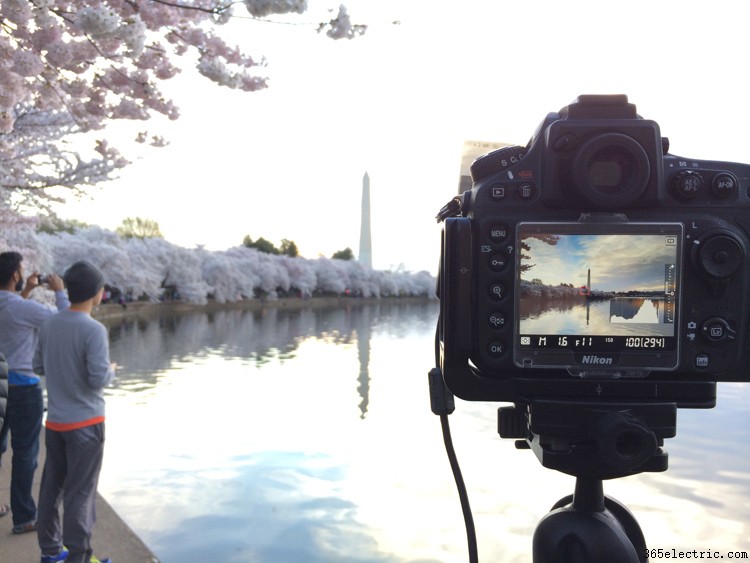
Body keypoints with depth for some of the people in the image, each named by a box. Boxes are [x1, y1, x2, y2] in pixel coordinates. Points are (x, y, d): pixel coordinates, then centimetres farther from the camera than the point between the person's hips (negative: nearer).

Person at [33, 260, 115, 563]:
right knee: (79, 492, 3)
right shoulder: (93, 329, -19)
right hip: (85, 423, -7)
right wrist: (111, 371, -2)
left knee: (52, 487, 16)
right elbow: (98, 379, -21)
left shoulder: (49, 325, 2)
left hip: (54, 421, 7)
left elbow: (39, 367, 11)